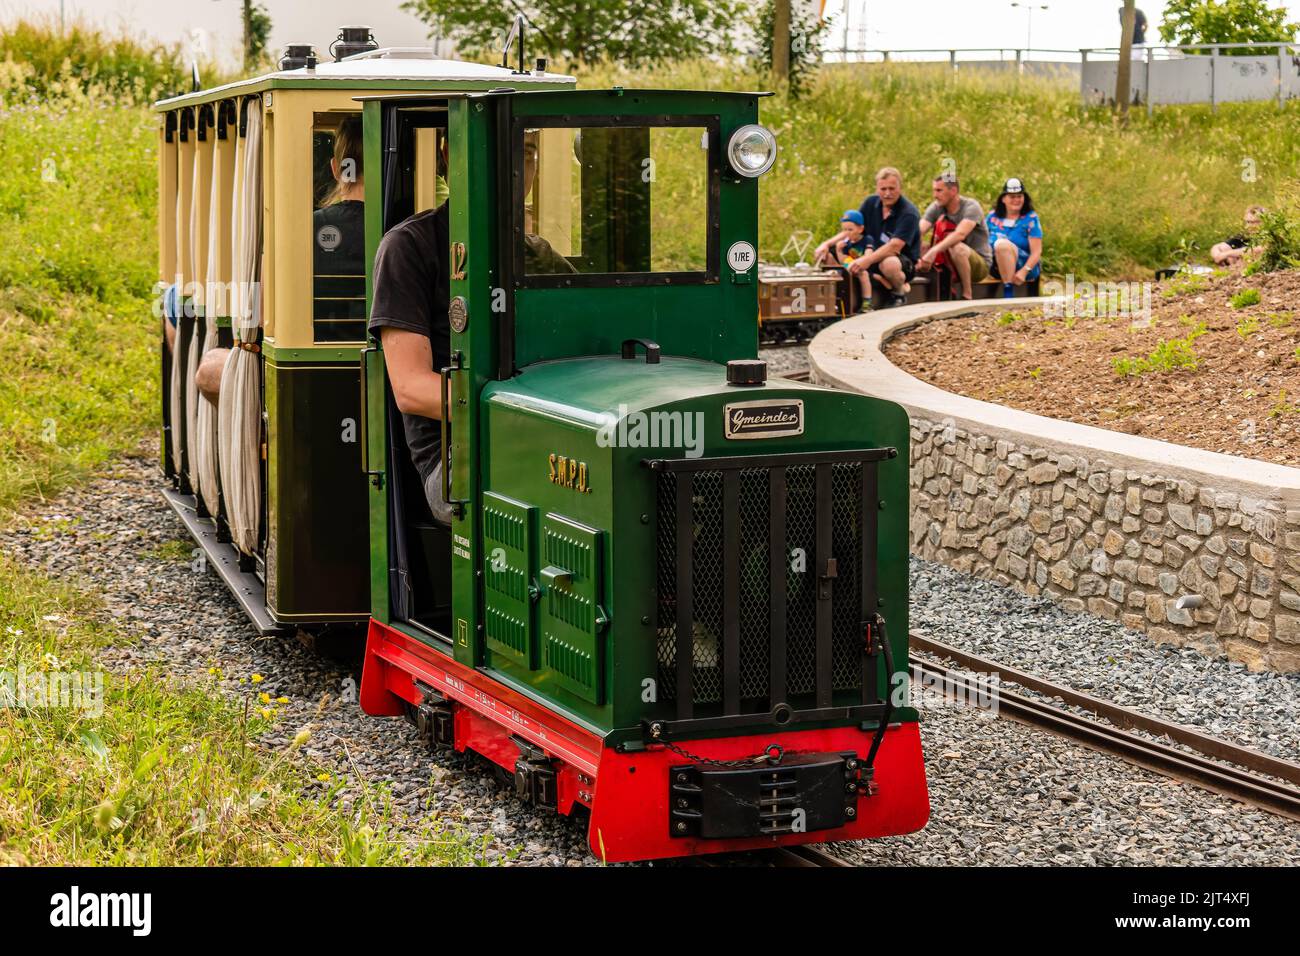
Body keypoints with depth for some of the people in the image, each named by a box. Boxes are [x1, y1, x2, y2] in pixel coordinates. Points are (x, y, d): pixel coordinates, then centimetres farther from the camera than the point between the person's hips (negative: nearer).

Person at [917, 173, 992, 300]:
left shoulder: (971, 207, -17)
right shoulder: (936, 208, -1)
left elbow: (960, 234, -35)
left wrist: (934, 251, -48)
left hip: (981, 263, -6)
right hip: (951, 265, 6)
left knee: (957, 248, -36)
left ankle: (967, 295, -21)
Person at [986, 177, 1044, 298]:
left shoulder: (1031, 219, 3)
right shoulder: (993, 216, 14)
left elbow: (1036, 252, -4)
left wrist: (1024, 271, -21)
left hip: (1025, 266, -4)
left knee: (1003, 244, -32)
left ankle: (1008, 292, -35)